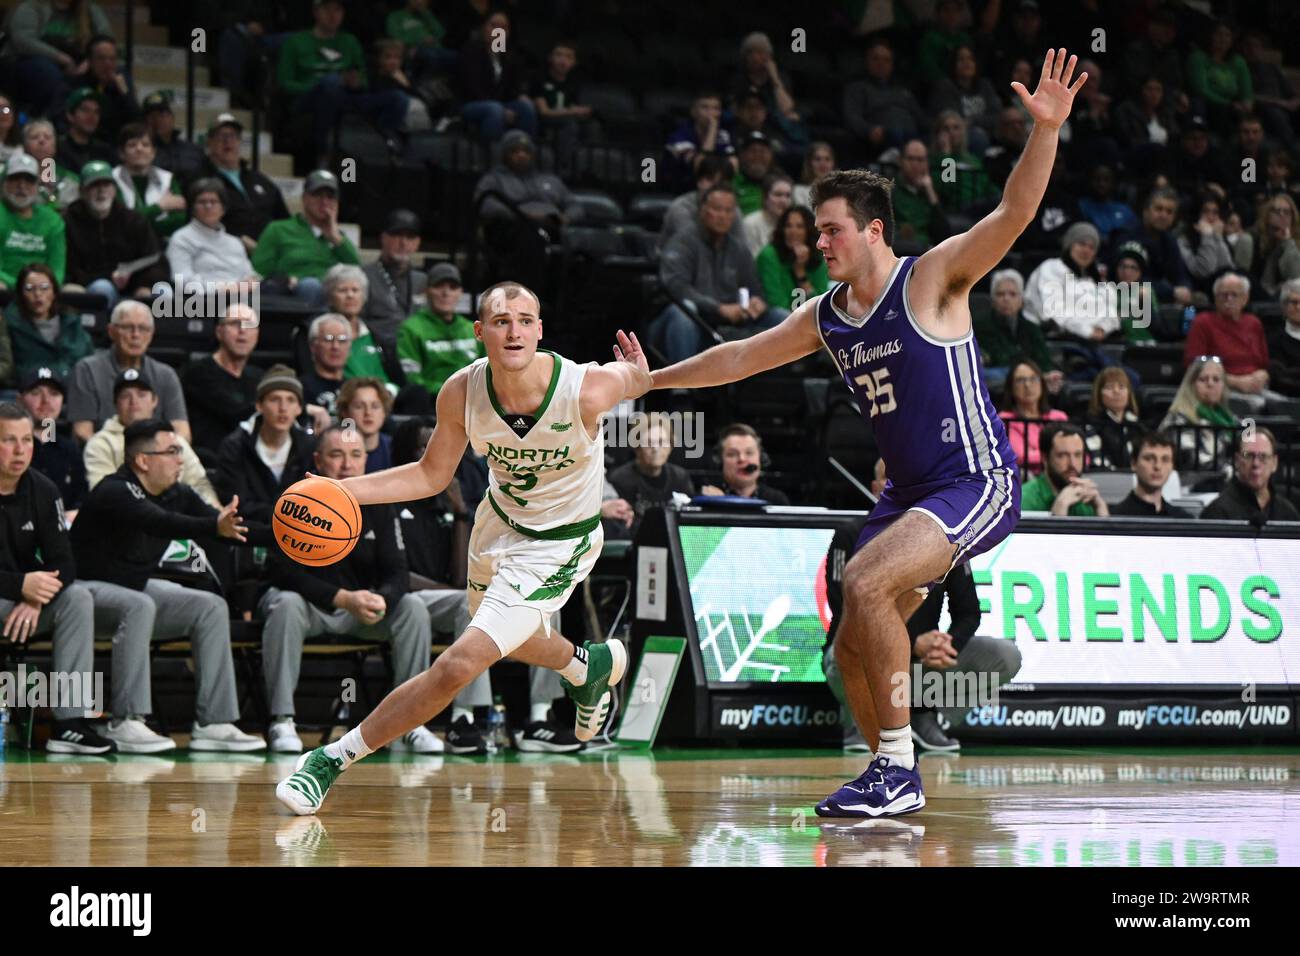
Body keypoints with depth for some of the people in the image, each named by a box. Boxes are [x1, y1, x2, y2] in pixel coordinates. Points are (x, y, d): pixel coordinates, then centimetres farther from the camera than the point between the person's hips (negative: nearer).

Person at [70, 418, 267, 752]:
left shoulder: (178, 494, 3)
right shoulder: (115, 493, -21)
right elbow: (161, 523, -40)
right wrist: (215, 527, -55)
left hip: (138, 585, 9)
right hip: (90, 589, -8)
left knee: (211, 606, -6)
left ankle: (213, 723, -12)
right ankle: (125, 722, -33)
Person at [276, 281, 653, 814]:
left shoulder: (587, 389, -31)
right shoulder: (461, 393, -22)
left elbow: (638, 379, -3)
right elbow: (433, 475, -5)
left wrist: (638, 375, -21)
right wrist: (343, 490, -14)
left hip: (557, 548, -5)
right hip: (498, 523, 5)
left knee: (460, 666, -15)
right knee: (507, 640, 32)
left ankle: (335, 757, -3)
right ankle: (589, 666, 64)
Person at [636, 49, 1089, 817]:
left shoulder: (932, 279, -11)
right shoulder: (825, 317, 9)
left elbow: (1014, 212, -24)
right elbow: (743, 358, 23)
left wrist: (1046, 131, -38)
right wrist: (654, 380, 28)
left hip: (977, 482, -8)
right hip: (910, 492, 8)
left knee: (865, 580, -27)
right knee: (853, 649, 6)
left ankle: (899, 769, -21)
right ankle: (894, 777, 24)